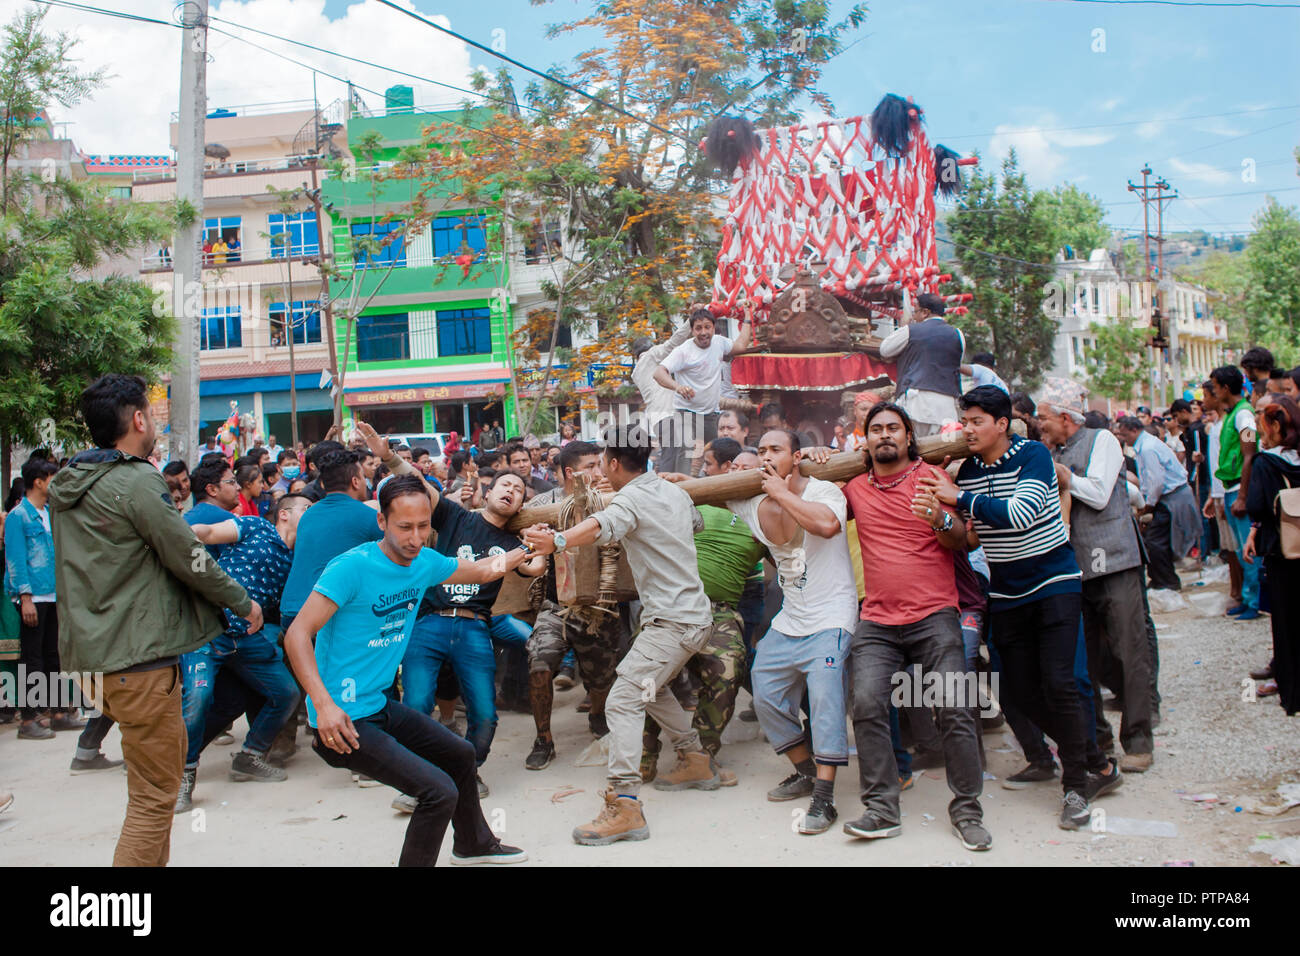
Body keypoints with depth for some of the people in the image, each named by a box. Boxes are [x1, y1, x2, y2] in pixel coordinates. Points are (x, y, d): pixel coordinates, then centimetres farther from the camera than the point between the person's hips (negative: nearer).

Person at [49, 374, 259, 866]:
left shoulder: (66, 484, 10)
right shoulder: (138, 483, -16)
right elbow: (189, 561, -13)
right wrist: (244, 603, 2)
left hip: (94, 650, 9)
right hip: (139, 656, -9)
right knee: (155, 796, -3)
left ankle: (153, 858, 33)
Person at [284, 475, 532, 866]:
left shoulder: (424, 562, 1)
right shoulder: (353, 566, -21)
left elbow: (481, 570, 21)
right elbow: (298, 634, -23)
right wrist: (324, 704, -32)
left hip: (381, 705, 9)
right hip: (344, 719, -9)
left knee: (460, 753, 26)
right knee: (440, 791, -18)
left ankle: (473, 843, 50)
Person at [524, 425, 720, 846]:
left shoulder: (631, 499, -14)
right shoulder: (674, 492, 12)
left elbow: (602, 526, -38)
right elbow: (696, 522, 34)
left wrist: (558, 541, -55)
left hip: (671, 622, -10)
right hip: (697, 616, 10)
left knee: (622, 701, -15)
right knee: (654, 688, 29)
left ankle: (624, 805, -23)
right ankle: (696, 761, 38)